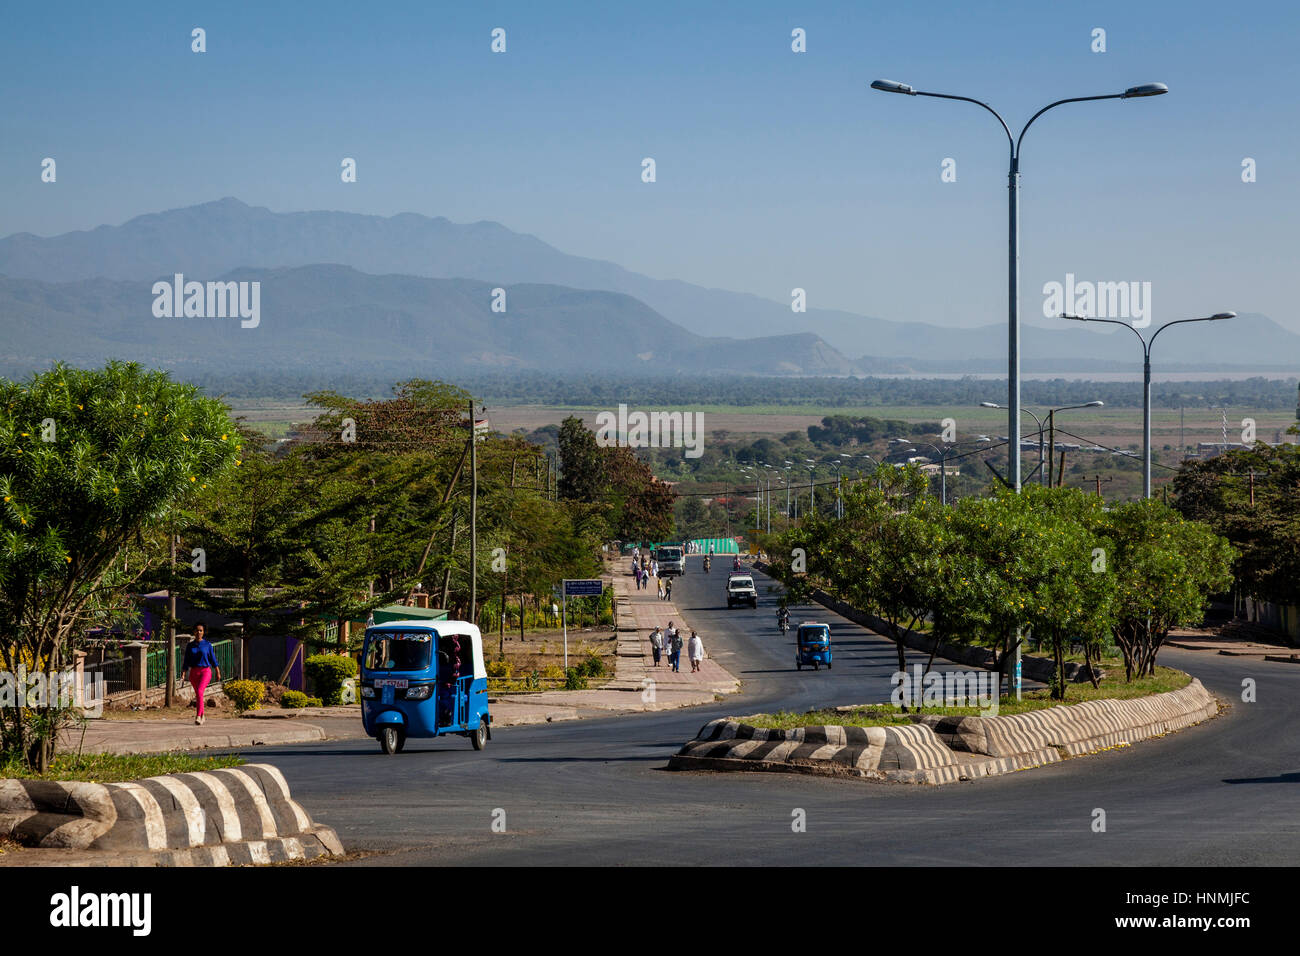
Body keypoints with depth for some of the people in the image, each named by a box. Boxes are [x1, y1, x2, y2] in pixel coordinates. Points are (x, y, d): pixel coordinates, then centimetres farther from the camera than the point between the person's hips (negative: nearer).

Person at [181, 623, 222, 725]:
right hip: (194, 672, 4)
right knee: (198, 694, 12)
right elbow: (186, 661, 6)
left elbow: (213, 659, 5)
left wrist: (218, 673, 8)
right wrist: (183, 674, -4)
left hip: (205, 671, -4)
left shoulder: (207, 645, 1)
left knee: (199, 692, -22)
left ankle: (198, 716, -25)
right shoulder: (190, 646, 6)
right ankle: (203, 715, 31)